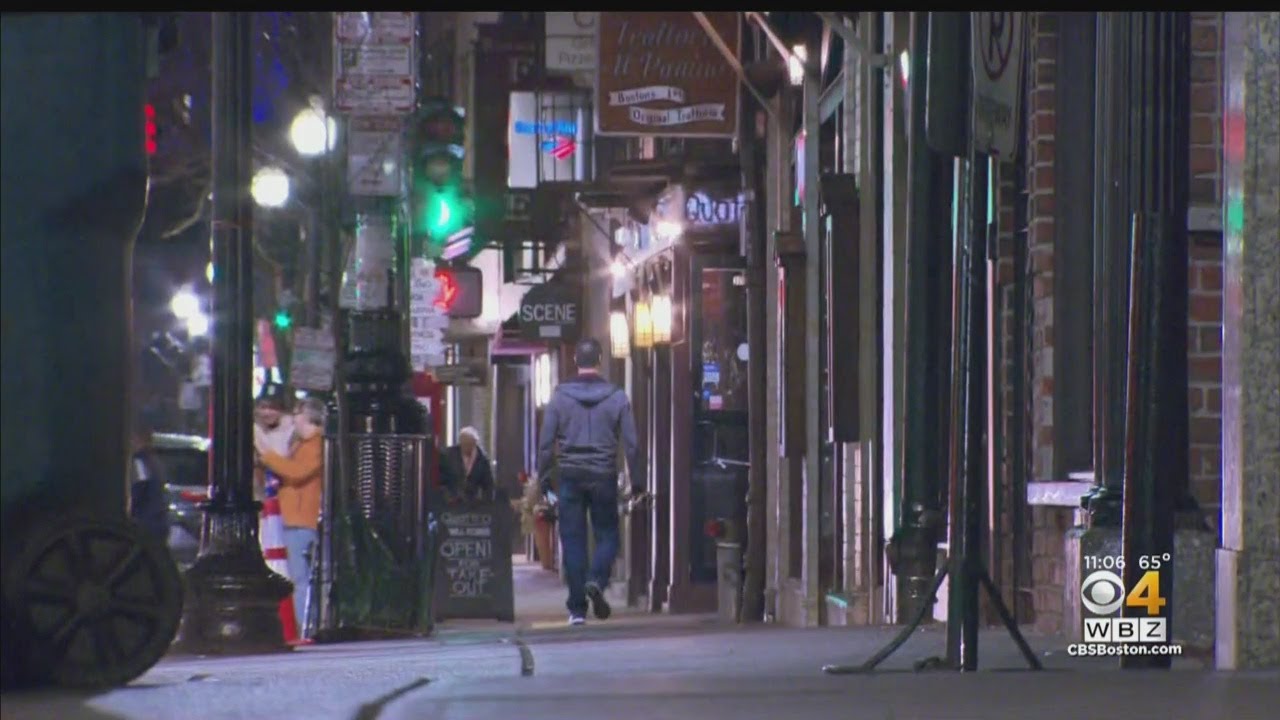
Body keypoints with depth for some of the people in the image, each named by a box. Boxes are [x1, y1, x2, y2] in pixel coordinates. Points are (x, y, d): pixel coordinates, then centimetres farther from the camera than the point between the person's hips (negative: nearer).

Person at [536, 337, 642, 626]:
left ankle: (577, 608, 4)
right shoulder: (617, 397, -1)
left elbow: (546, 442, -1)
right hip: (604, 477, 0)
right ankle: (597, 580, -17)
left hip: (571, 477, 0)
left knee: (573, 541, 5)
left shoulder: (560, 396, -1)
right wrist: (637, 482, 6)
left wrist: (544, 479, 6)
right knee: (607, 534, 11)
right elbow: (631, 443, 0)